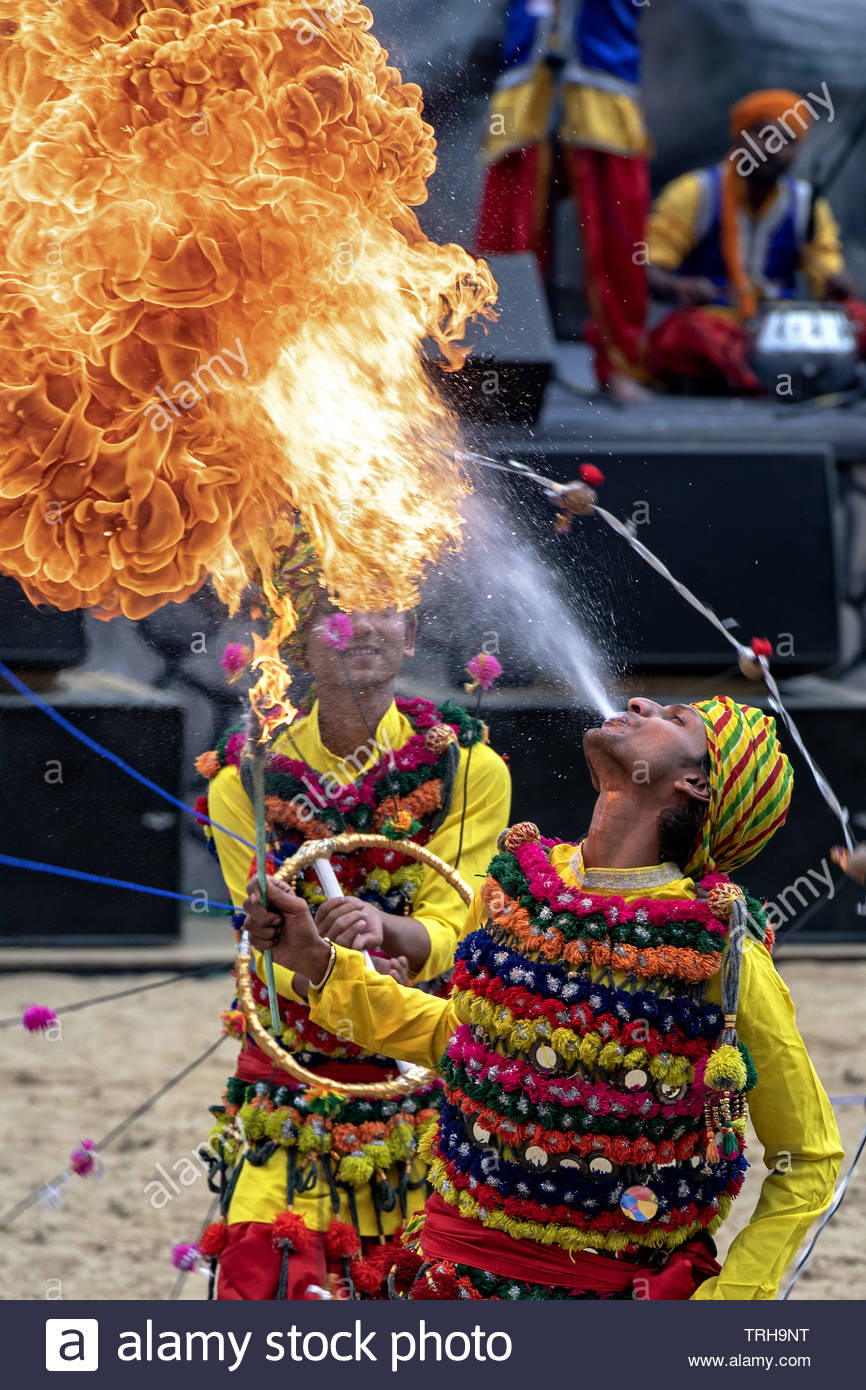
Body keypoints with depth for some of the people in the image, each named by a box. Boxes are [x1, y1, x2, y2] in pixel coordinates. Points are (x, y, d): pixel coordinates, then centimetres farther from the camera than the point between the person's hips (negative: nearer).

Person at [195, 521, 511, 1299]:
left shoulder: (467, 767, -2)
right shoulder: (248, 778, 0)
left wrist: (384, 929, -34)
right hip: (292, 1083, 0)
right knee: (266, 1279, -14)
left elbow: (451, 930, -10)